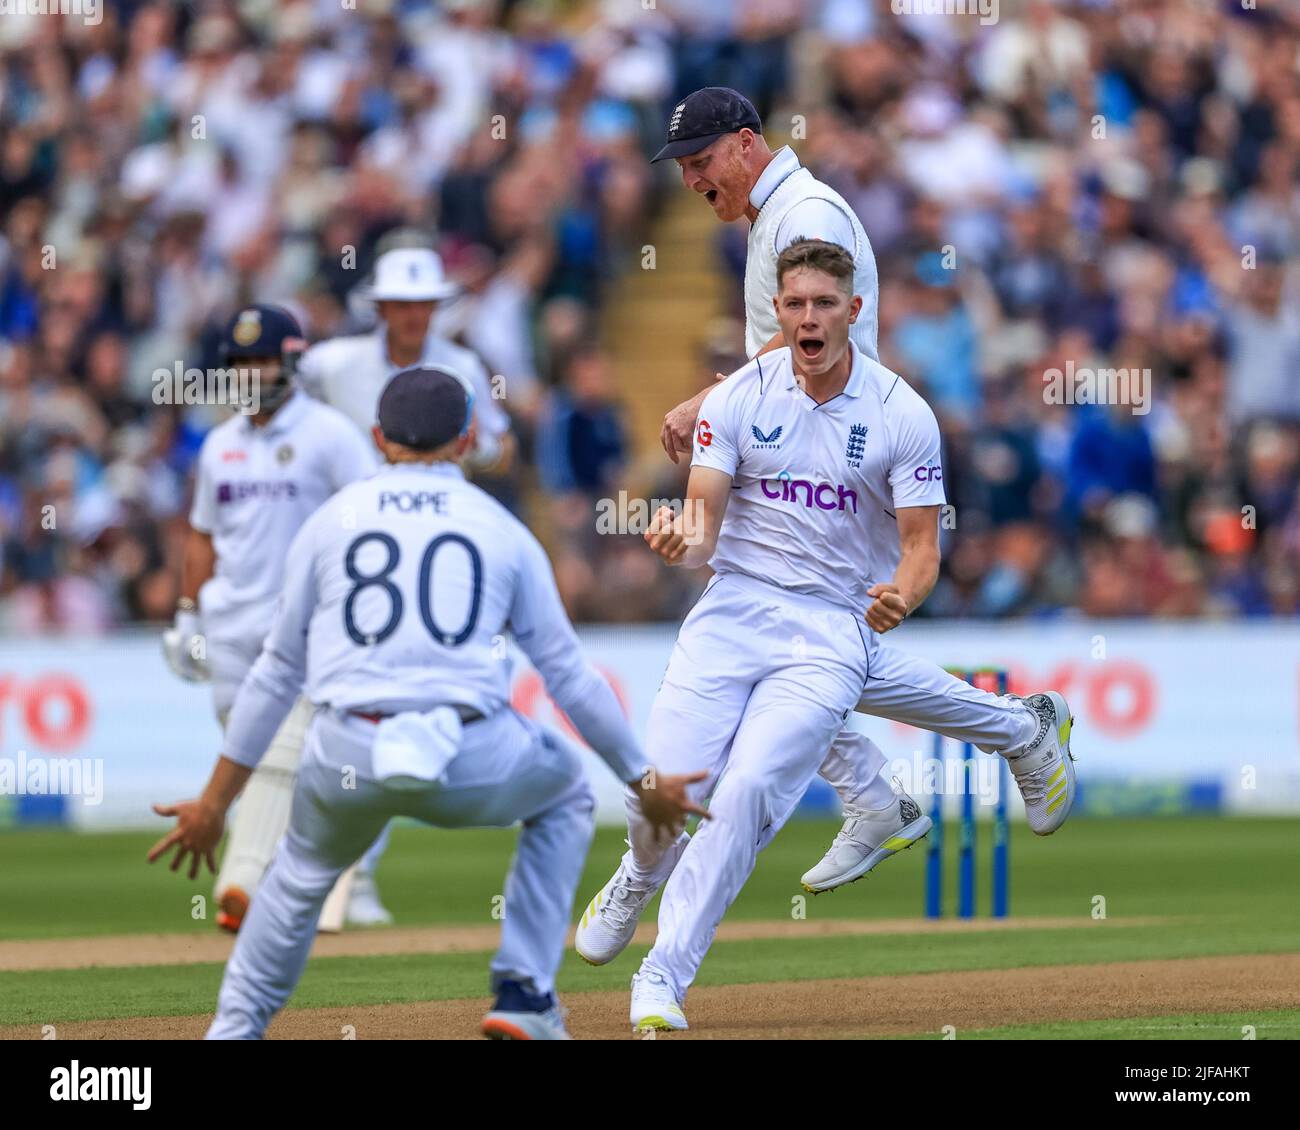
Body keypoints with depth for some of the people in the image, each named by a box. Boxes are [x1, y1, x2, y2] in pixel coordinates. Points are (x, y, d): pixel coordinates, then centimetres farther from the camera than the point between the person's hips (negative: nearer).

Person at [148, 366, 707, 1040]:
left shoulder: (331, 521, 16)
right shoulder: (501, 528, 15)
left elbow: (278, 671, 16)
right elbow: (567, 672, 15)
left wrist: (215, 799, 20)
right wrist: (641, 779, 25)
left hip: (348, 761, 1)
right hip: (471, 764, -1)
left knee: (304, 870, 30)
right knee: (563, 793, 29)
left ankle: (235, 1031, 24)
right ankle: (524, 993, 20)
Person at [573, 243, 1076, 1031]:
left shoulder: (903, 415, -4)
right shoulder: (740, 398, 0)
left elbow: (922, 547, -5)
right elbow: (703, 527, -4)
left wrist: (902, 596, -28)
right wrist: (680, 542, -29)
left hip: (837, 624, -2)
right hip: (734, 610, 2)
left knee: (749, 789, -21)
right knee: (665, 785, -12)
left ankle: (665, 979, -12)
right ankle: (643, 877, 26)